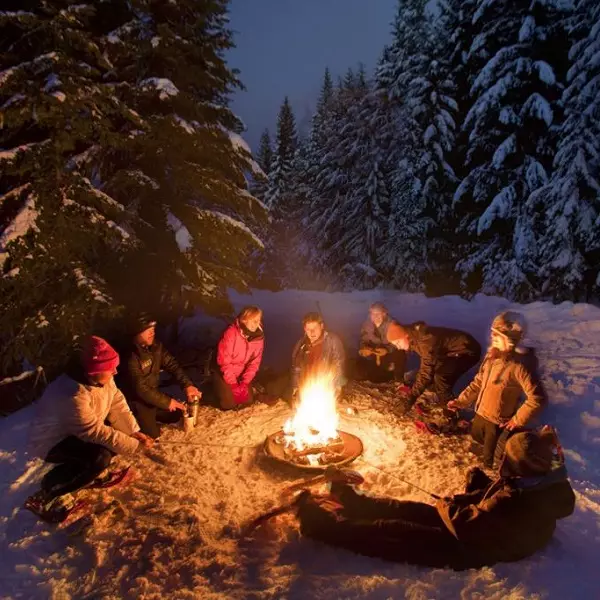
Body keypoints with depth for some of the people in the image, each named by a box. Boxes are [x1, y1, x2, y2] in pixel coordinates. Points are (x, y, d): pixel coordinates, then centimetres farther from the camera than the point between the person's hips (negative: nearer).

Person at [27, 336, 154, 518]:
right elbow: (95, 432, -32)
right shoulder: (73, 395, -37)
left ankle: (92, 470, 13)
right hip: (50, 442, -9)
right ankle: (48, 494, -11)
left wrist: (135, 432, -17)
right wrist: (134, 445, -27)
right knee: (101, 456, -30)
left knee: (119, 432, -4)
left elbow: (118, 405, -6)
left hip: (78, 432, 9)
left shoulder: (100, 378, -12)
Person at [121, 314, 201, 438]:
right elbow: (140, 389, -28)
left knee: (176, 414, 9)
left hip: (152, 393, 7)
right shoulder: (131, 357, -29)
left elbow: (172, 365, -6)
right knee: (153, 433, -12)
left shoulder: (156, 346, -6)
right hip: (136, 399, -7)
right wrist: (167, 402, -23)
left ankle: (149, 413, 23)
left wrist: (187, 385, -20)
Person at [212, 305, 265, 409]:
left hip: (241, 375, 5)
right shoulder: (231, 333, -26)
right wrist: (233, 384, -20)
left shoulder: (258, 337, -11)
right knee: (229, 403, -12)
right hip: (224, 373, -4)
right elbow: (224, 361, -23)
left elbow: (254, 363, -6)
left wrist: (244, 383, -16)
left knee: (248, 401, -3)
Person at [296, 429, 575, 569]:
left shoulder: (517, 502, -34)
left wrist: (448, 507, -11)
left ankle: (325, 524, -2)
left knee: (394, 531, -9)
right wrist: (478, 480, -6)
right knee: (409, 510, 11)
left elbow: (471, 527, -28)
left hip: (471, 548, -9)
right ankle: (354, 503, 25)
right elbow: (494, 495, 12)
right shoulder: (540, 483, -3)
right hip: (483, 531, 9)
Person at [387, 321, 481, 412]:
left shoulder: (425, 339, -31)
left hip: (468, 350, -10)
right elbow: (424, 368, 10)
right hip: (454, 351, 10)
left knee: (440, 377, -25)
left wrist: (411, 398, -30)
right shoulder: (416, 338, -2)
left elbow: (426, 373, -32)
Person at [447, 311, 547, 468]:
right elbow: (479, 381, 7)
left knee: (490, 459, 14)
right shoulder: (492, 354, -6)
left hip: (498, 422, -7)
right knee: (476, 437, 32)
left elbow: (538, 399, -31)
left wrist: (518, 420, -21)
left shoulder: (519, 366, -32)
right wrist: (462, 401, 4)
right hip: (480, 413, 7)